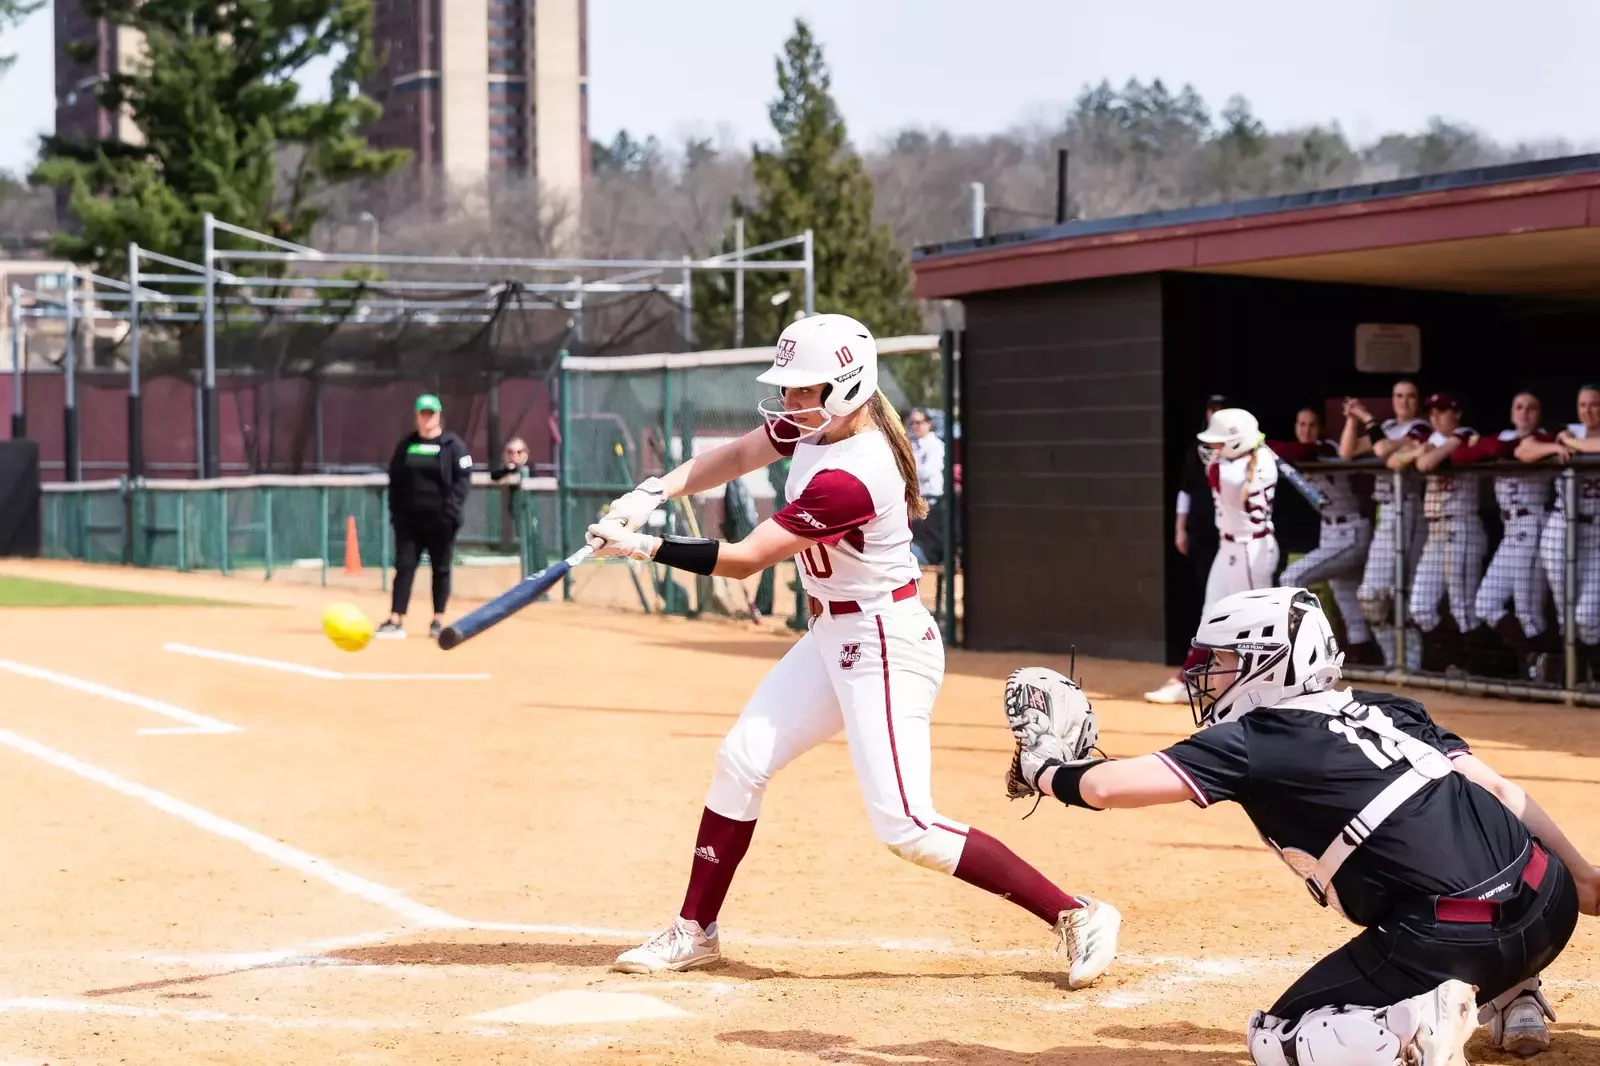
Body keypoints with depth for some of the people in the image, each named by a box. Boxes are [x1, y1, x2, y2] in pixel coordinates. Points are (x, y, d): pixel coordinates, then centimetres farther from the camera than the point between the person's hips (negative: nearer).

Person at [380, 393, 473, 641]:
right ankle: (396, 621, -3)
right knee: (404, 567, -2)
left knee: (441, 570, 5)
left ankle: (438, 621, 12)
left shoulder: (453, 445, -1)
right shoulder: (406, 445, 10)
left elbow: (463, 479, -6)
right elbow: (395, 480, 12)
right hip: (409, 518, 3)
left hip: (440, 519, -3)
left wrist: (452, 510, -15)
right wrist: (395, 511, 4)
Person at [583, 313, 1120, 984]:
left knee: (905, 826, -14)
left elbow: (744, 560, -24)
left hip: (886, 646, -10)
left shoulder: (848, 479, -28)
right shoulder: (817, 423, -1)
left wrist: (642, 547, -19)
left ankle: (1075, 916, -8)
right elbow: (736, 456, 10)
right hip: (832, 638, 10)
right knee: (741, 761, 10)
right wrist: (653, 493, -6)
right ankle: (696, 931, 23)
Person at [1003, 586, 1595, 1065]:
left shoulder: (1249, 741, 2)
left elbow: (1107, 785, 1)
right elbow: (1502, 793, 14)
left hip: (1451, 940, -7)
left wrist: (1043, 772, 20)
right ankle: (1513, 1001, 23)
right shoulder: (1386, 710, 20)